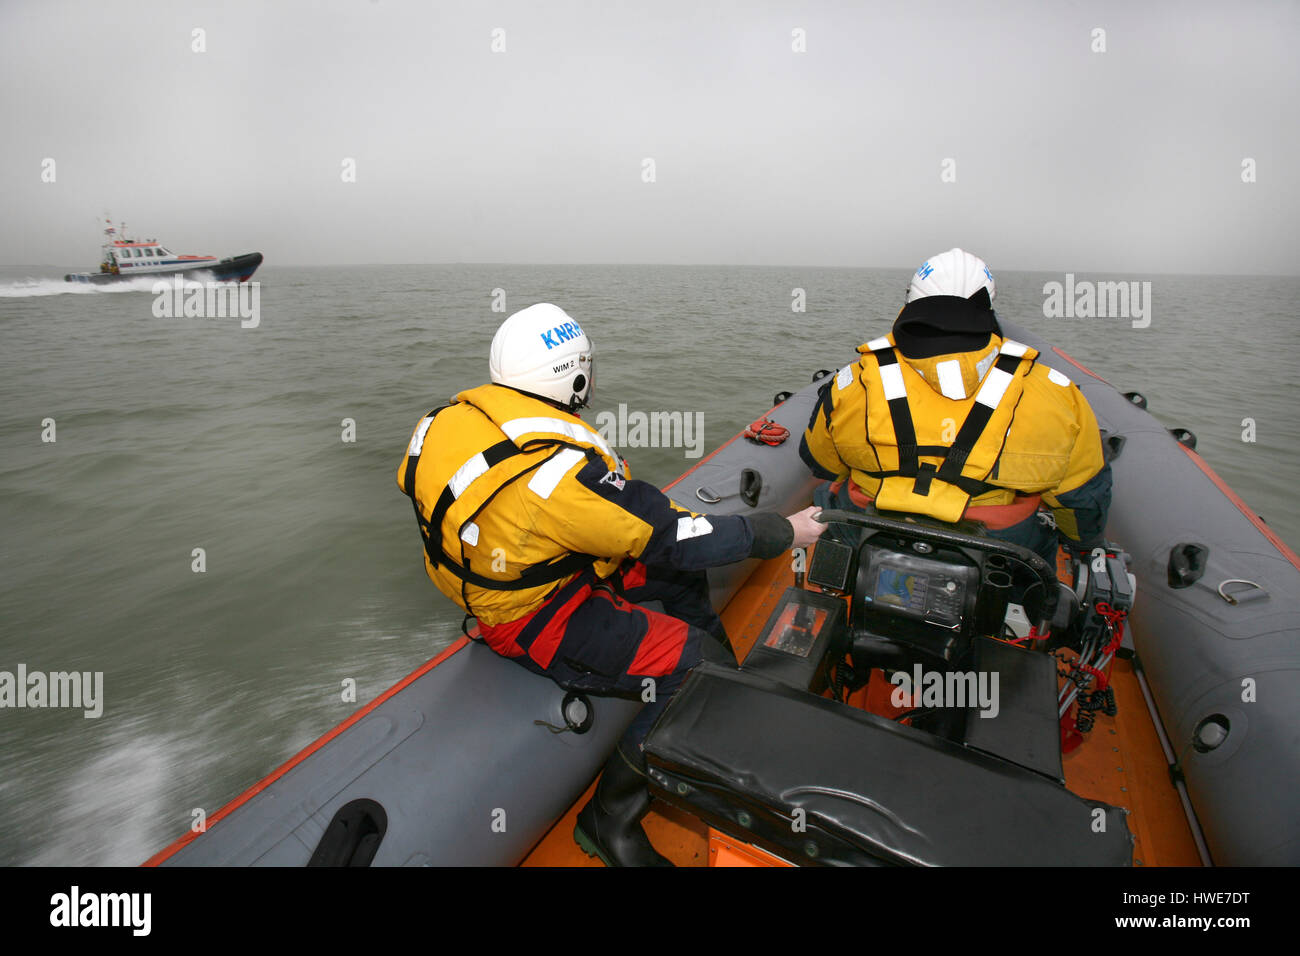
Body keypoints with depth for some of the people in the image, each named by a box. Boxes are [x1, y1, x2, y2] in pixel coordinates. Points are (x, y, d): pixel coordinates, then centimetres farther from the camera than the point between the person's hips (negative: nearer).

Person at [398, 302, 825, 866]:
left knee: (679, 569, 12)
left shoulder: (453, 416, -5)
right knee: (692, 665, -15)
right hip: (533, 620, -9)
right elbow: (672, 537, -25)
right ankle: (610, 821, 4)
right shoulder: (562, 467, -31)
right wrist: (783, 532, -12)